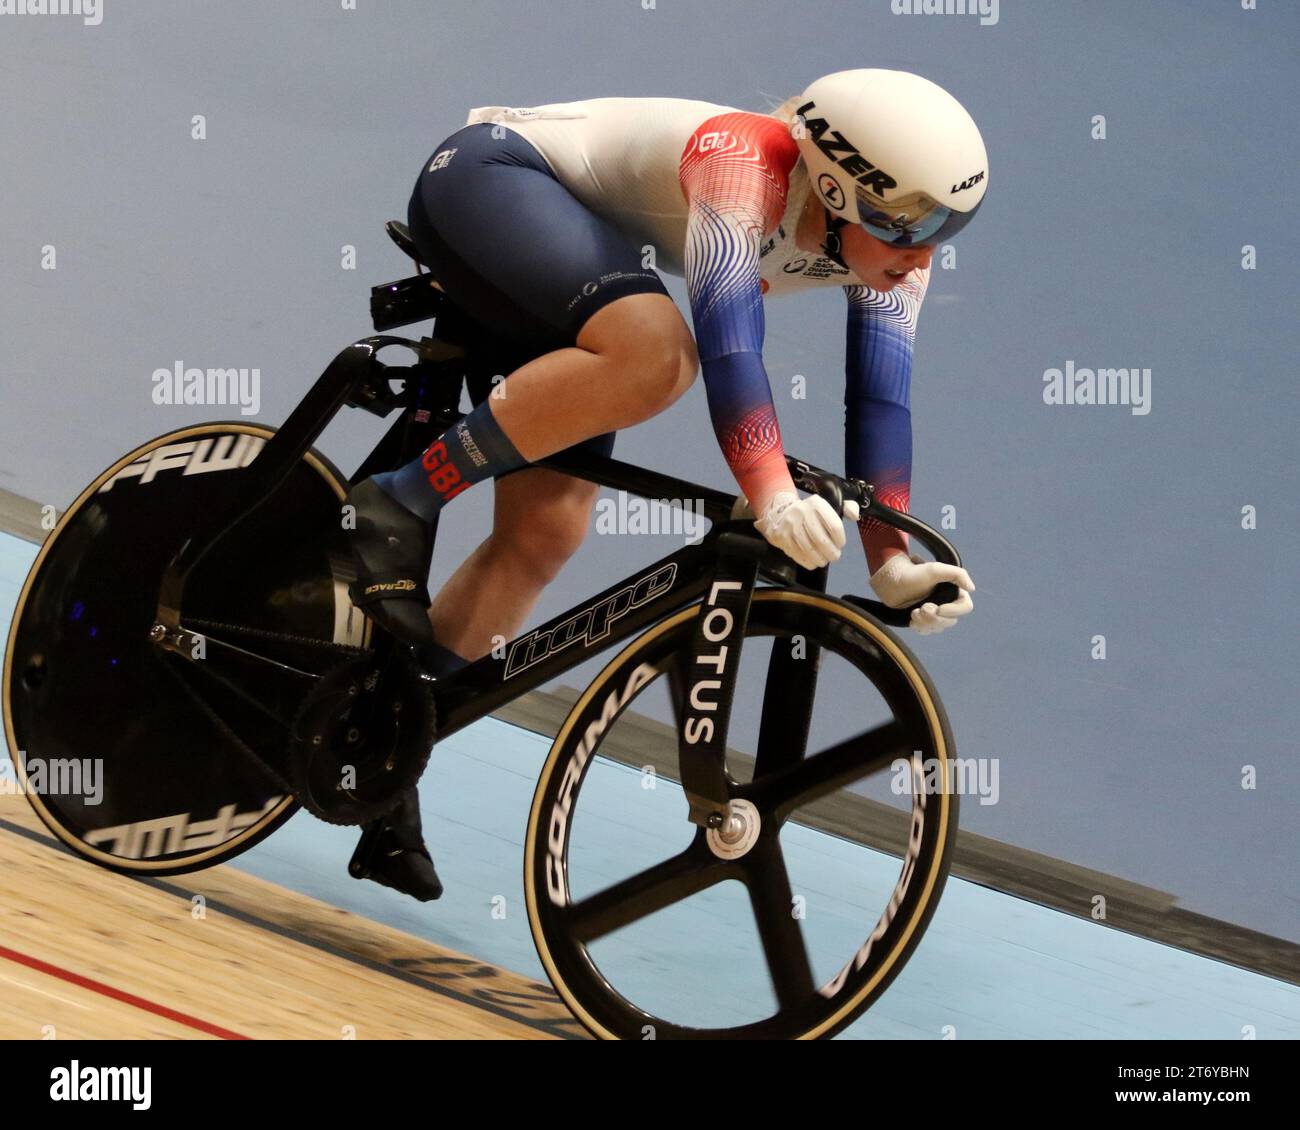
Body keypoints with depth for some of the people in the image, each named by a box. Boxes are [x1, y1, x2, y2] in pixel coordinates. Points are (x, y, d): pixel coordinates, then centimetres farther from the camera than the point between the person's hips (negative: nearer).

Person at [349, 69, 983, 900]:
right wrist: (774, 496, -56)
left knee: (546, 533, -1)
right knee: (655, 353, -36)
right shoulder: (745, 162, -32)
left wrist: (892, 561, -21)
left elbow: (881, 394, -11)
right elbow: (727, 332, -44)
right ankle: (400, 505, -25)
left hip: (545, 279, 8)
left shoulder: (886, 232, -10)